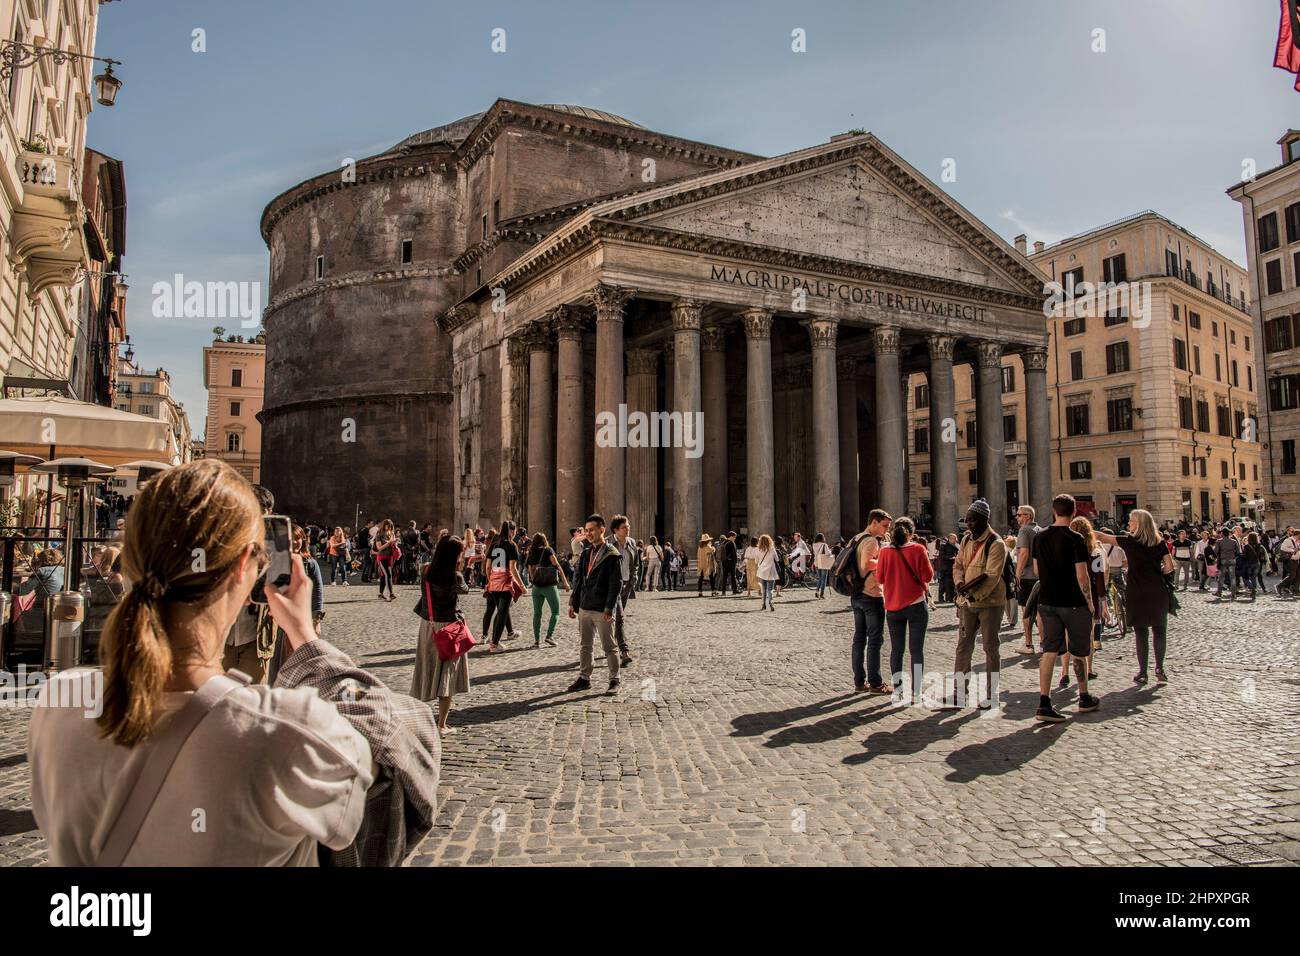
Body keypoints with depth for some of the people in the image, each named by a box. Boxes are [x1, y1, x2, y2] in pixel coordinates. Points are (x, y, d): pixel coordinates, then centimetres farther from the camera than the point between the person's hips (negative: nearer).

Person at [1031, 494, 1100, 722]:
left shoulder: (1040, 537, 3)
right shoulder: (1076, 539, -14)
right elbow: (1082, 577, -15)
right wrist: (1090, 604, -4)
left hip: (1047, 601, 4)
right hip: (1074, 603, -4)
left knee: (1049, 651, 3)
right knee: (1078, 652, 13)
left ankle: (1044, 704, -5)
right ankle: (1084, 698, 30)